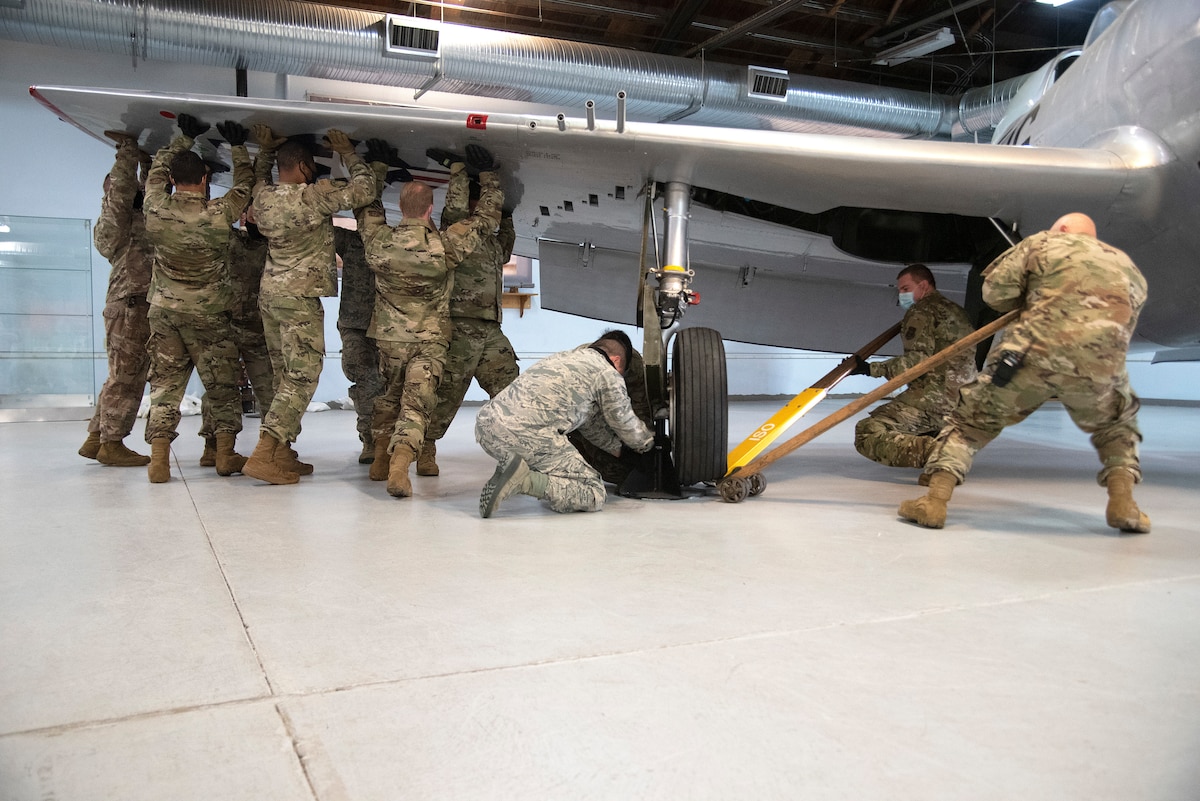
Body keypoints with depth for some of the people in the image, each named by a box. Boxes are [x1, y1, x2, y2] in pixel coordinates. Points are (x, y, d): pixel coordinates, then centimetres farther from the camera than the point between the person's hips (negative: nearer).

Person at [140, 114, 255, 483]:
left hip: (164, 311, 2)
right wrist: (238, 146, 11)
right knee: (222, 385, 10)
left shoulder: (156, 209, -6)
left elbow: (158, 167, 13)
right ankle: (226, 455, 14)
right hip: (209, 314, -2)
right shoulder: (219, 215, -15)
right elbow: (246, 186, 3)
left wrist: (185, 137, 18)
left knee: (165, 385, 7)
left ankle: (159, 459, 3)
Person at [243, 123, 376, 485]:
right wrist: (348, 152, 1)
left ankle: (281, 454, 17)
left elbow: (259, 177, 31)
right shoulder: (315, 195, -14)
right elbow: (364, 191, -12)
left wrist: (265, 149, 19)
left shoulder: (264, 196, 6)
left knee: (284, 376, 14)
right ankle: (264, 455, -10)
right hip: (300, 298, -8)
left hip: (270, 293, 8)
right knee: (302, 378, -5)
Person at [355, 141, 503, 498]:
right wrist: (487, 174, 10)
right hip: (430, 341, -3)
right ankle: (399, 468, -20)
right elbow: (486, 217, -2)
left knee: (389, 396, 24)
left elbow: (366, 204, 14)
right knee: (415, 405, -3)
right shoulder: (445, 245, -14)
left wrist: (378, 165, 25)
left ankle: (381, 460, 30)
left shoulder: (379, 241, -7)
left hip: (389, 337, 3)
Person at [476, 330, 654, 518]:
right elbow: (626, 424, 19)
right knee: (594, 495, 1)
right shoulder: (608, 373, 7)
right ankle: (525, 480, -18)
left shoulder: (564, 356, 30)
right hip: (526, 435, -9)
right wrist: (649, 441, 40)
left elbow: (588, 417, 39)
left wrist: (618, 448, 45)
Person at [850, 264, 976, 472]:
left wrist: (871, 369, -17)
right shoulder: (957, 311, 24)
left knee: (867, 433, -16)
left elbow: (918, 360, -16)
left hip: (934, 400, -9)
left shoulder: (921, 312, -3)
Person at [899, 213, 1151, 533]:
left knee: (972, 417, 13)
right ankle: (1123, 504, 16)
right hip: (1100, 367, 3)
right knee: (1118, 424, 33)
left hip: (1033, 353, -3)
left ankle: (935, 500, 0)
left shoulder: (1044, 242, 18)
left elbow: (995, 292, 7)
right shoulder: (1129, 267, 30)